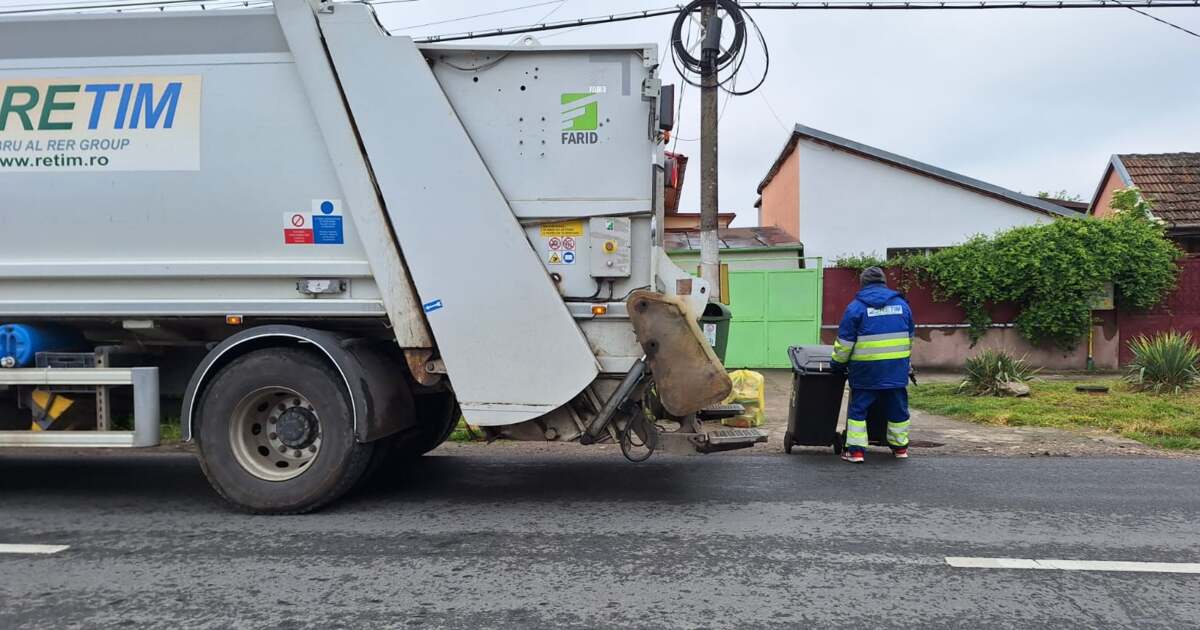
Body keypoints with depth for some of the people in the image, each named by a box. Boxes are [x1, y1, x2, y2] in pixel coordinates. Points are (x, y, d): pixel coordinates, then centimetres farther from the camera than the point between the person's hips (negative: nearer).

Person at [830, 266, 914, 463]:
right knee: (897, 407, 15)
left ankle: (856, 450, 1)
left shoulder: (856, 306, -6)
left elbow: (845, 341, -6)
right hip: (896, 369, 4)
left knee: (858, 408, 4)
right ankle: (900, 446, 24)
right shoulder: (901, 304, 8)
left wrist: (838, 364, 7)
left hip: (866, 369, -4)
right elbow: (910, 337, 18)